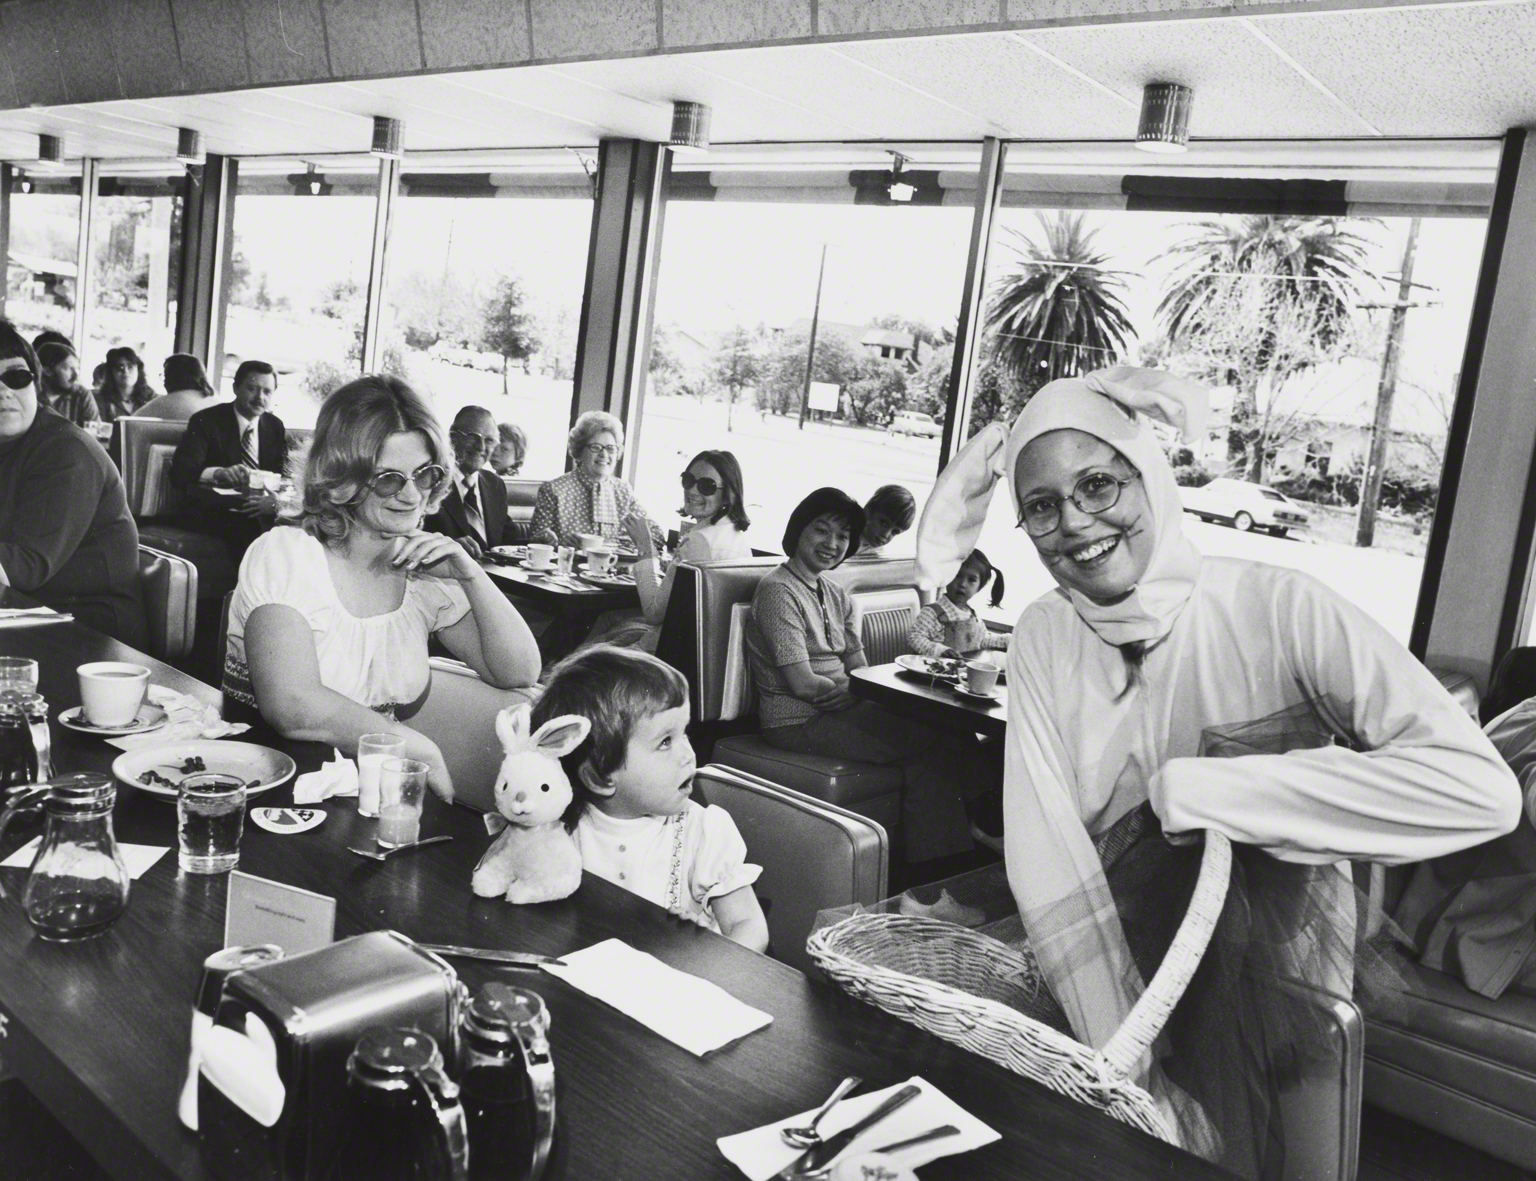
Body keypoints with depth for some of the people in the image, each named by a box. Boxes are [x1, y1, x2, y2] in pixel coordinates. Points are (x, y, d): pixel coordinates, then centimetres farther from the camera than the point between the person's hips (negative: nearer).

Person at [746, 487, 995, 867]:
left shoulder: (836, 596, 17)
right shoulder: (778, 591, -9)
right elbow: (804, 684, -16)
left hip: (840, 709, 8)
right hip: (798, 723, -8)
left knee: (944, 729, -12)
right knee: (934, 740, -20)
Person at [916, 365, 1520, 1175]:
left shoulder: (1279, 611, -14)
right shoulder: (1043, 640, -4)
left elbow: (1481, 789, -24)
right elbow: (1048, 859, -11)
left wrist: (1207, 789, -23)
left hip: (1261, 972, -3)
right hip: (1105, 956, 4)